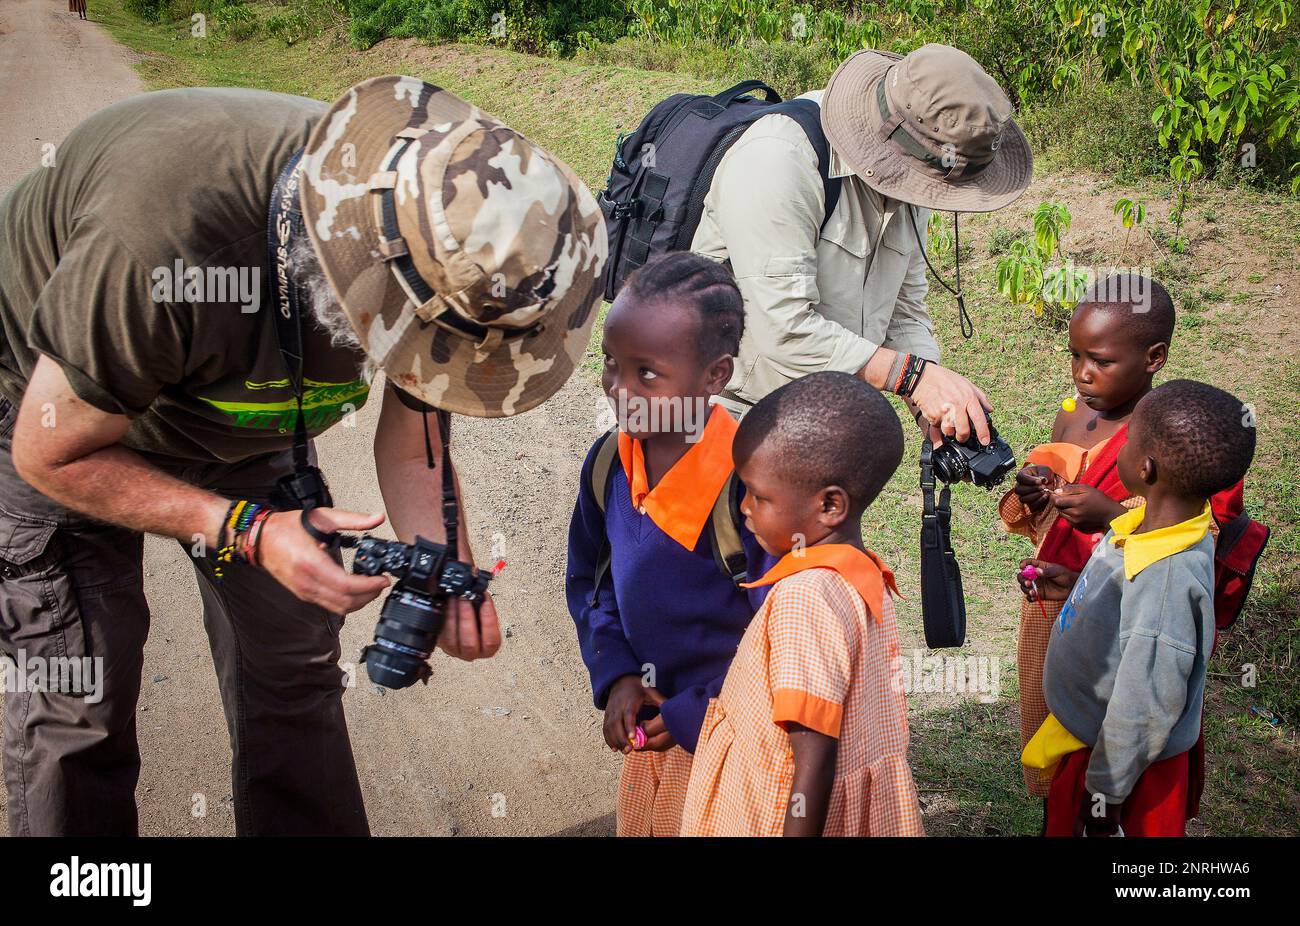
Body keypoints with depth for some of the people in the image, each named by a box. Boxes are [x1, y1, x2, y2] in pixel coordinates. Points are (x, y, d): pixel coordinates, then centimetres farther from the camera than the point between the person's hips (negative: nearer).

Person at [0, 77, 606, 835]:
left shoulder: (439, 234, -26)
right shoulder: (158, 247, -44)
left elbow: (413, 434, -10)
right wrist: (251, 532, -34)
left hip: (237, 409, 5)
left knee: (292, 661, 6)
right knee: (80, 697, -6)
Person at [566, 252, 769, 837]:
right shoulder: (610, 462, -6)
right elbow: (589, 577, 10)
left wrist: (696, 717, -16)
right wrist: (615, 675, -2)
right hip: (648, 720, 6)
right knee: (637, 825, 22)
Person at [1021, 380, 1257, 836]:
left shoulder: (1169, 576, -35)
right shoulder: (1150, 524, -9)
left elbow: (1145, 709, -28)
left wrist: (1105, 793, -17)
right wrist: (1077, 585, 0)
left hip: (1121, 758, -8)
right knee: (1062, 820, 26)